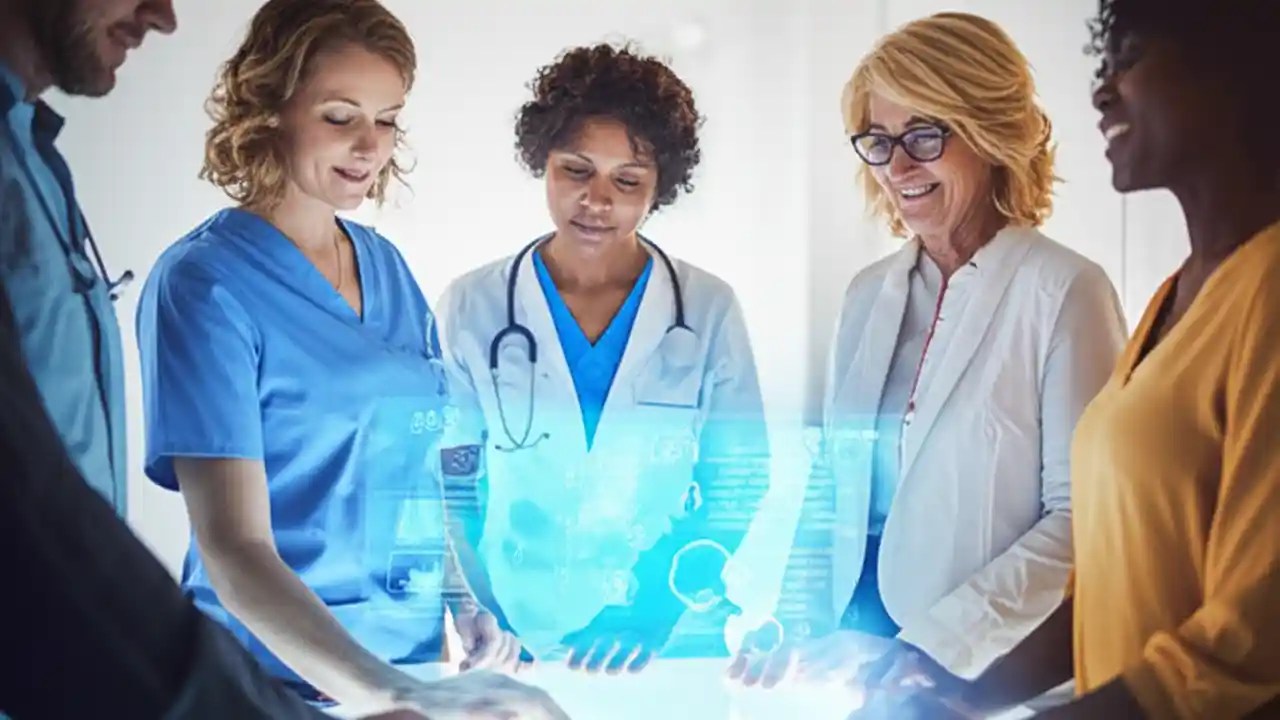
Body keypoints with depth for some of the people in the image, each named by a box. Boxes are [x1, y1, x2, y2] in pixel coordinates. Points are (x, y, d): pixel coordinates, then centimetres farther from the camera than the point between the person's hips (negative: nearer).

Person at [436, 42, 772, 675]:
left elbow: (738, 483, 1)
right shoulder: (472, 307, 2)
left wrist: (655, 613, -12)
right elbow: (446, 482, 3)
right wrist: (472, 617, -11)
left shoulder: (708, 309, 2)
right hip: (513, 642, 0)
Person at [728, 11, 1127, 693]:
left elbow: (1082, 518, -13)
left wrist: (933, 647, -19)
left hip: (989, 679, -5)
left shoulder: (1064, 292, -9)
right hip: (855, 667, 5)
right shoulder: (868, 295, 9)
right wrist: (798, 634, -1)